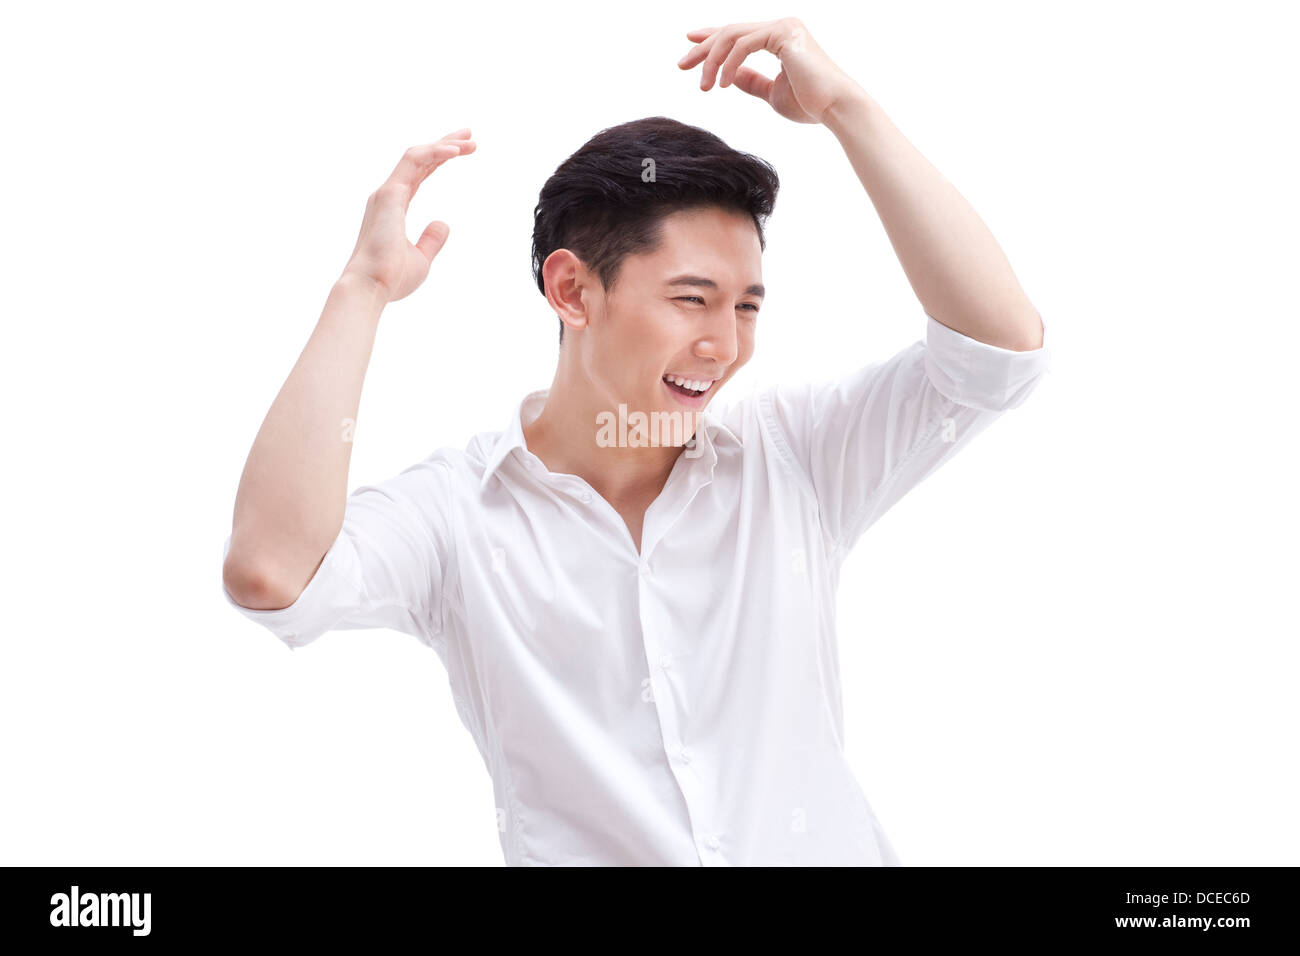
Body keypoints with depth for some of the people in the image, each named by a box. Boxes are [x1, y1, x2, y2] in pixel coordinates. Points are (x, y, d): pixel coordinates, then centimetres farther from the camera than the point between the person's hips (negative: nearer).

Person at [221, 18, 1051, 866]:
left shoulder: (792, 458, 3)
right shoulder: (458, 512, -3)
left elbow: (1004, 345, -5)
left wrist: (845, 108, -7)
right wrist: (365, 287, -12)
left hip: (835, 852, 3)